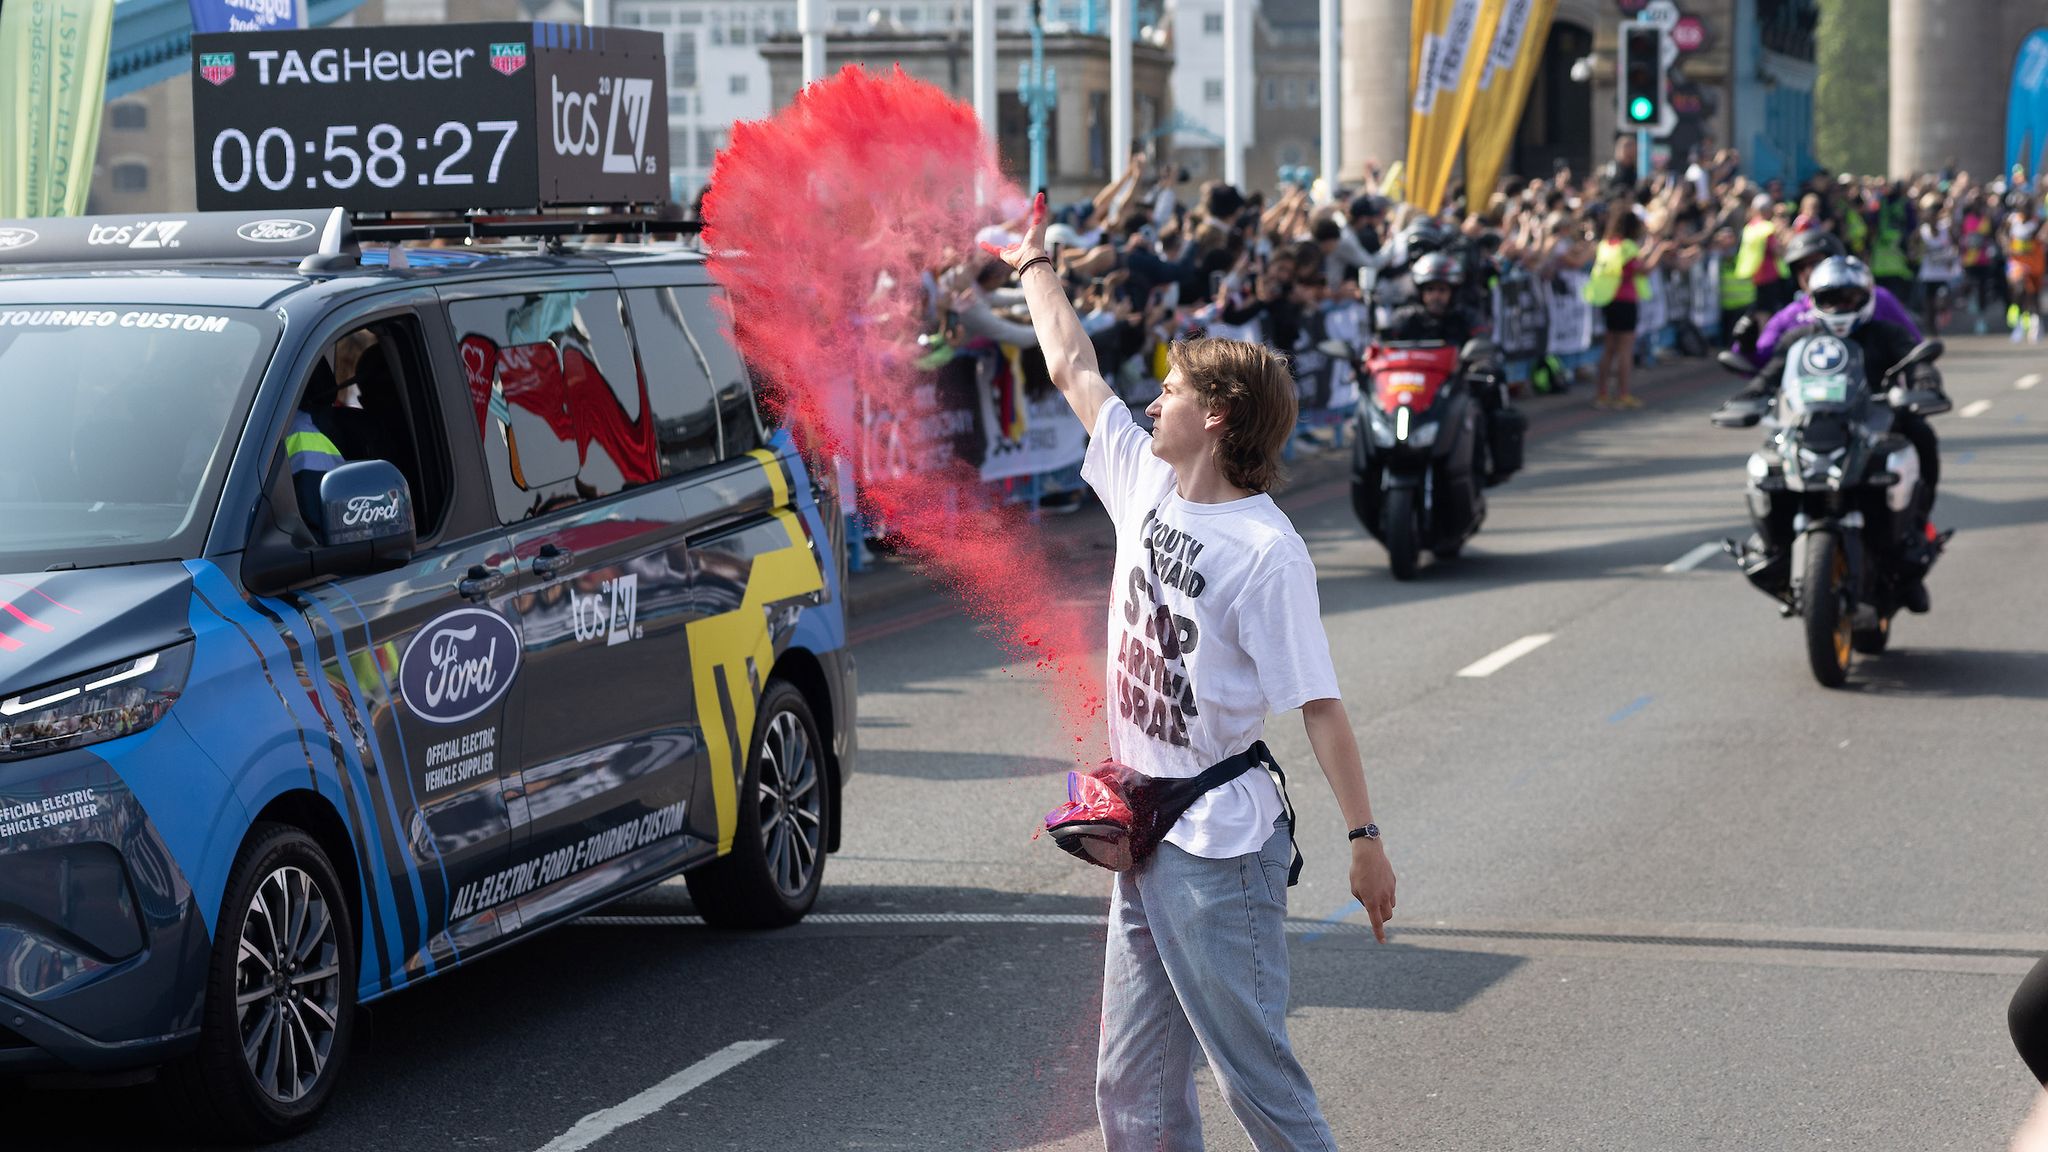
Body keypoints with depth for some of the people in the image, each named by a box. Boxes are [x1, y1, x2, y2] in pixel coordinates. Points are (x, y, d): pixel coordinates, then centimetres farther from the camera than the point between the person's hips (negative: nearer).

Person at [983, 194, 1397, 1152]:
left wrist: (1366, 838, -19)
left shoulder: (1266, 551, -17)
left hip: (1220, 847, -8)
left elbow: (1316, 701, -17)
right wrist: (1033, 264, 30)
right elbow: (1073, 369, 20)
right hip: (1142, 834, 8)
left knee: (1256, 1073, -5)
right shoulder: (1147, 484, 5)